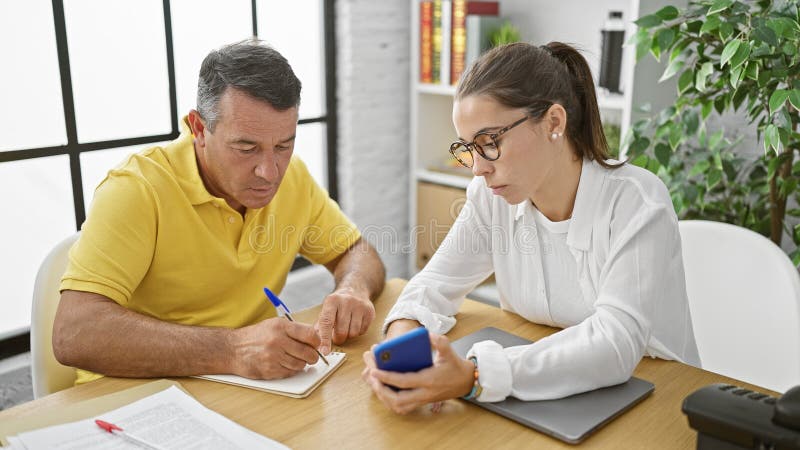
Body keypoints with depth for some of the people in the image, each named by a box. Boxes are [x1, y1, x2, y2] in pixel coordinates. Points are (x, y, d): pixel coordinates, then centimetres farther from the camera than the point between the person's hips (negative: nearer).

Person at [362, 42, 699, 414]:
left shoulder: (637, 204, -19)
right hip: (544, 397, 3)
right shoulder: (491, 194, -5)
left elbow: (617, 343, -28)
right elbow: (438, 281, 2)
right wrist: (403, 329, -22)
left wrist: (474, 377, -39)